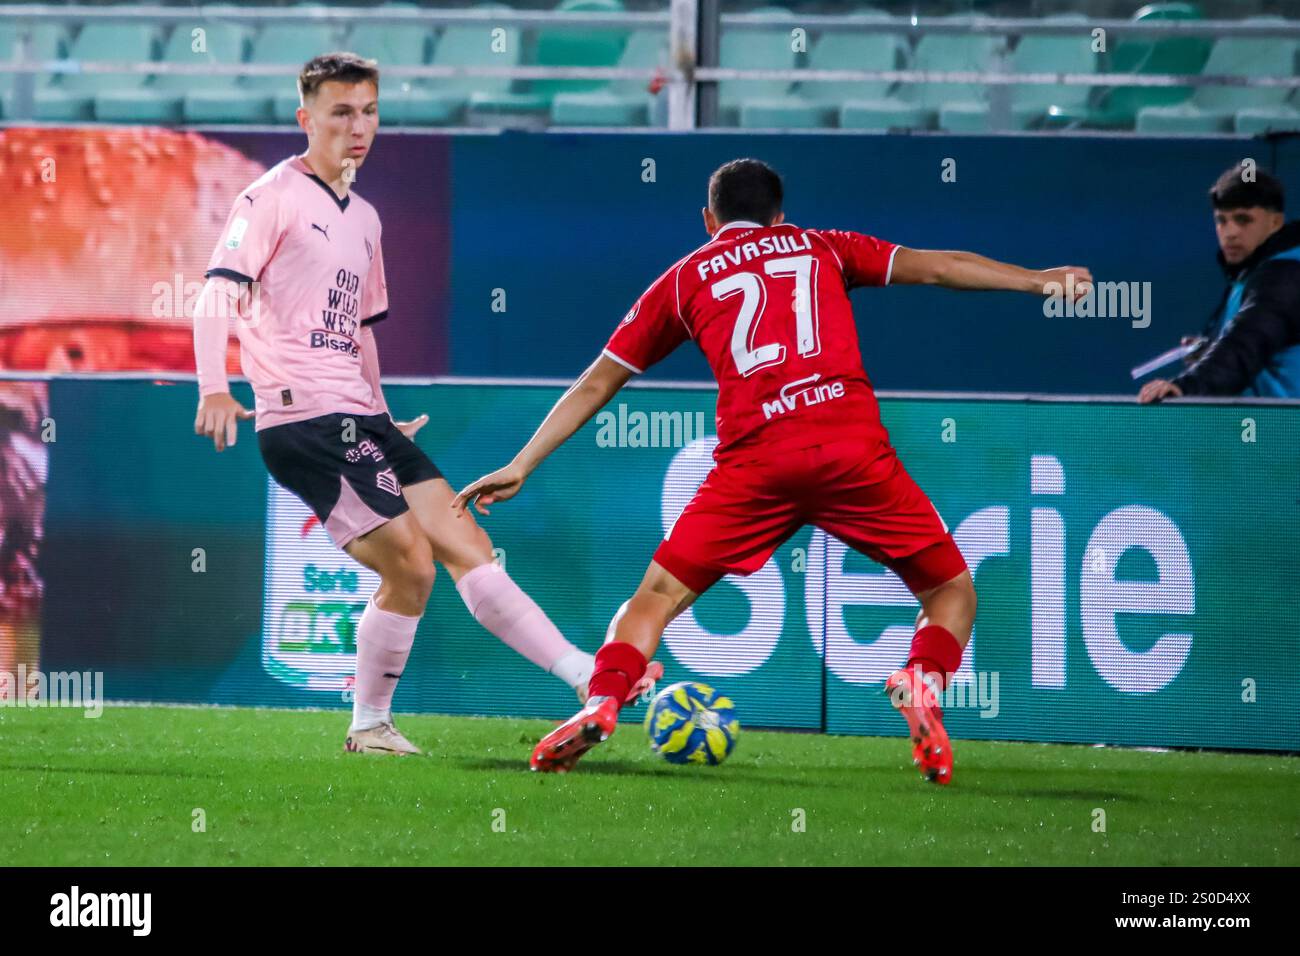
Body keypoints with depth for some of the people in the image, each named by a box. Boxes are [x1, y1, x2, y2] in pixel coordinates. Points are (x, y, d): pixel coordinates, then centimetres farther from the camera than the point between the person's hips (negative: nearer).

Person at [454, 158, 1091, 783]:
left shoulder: (684, 278, 24)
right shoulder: (821, 248, 24)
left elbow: (595, 384, 26)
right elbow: (931, 267, 14)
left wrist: (522, 466, 30)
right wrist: (1035, 280, 19)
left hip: (754, 461, 0)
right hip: (853, 449, 0)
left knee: (658, 595, 13)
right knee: (951, 590, 13)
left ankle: (602, 700, -13)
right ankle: (922, 683, -17)